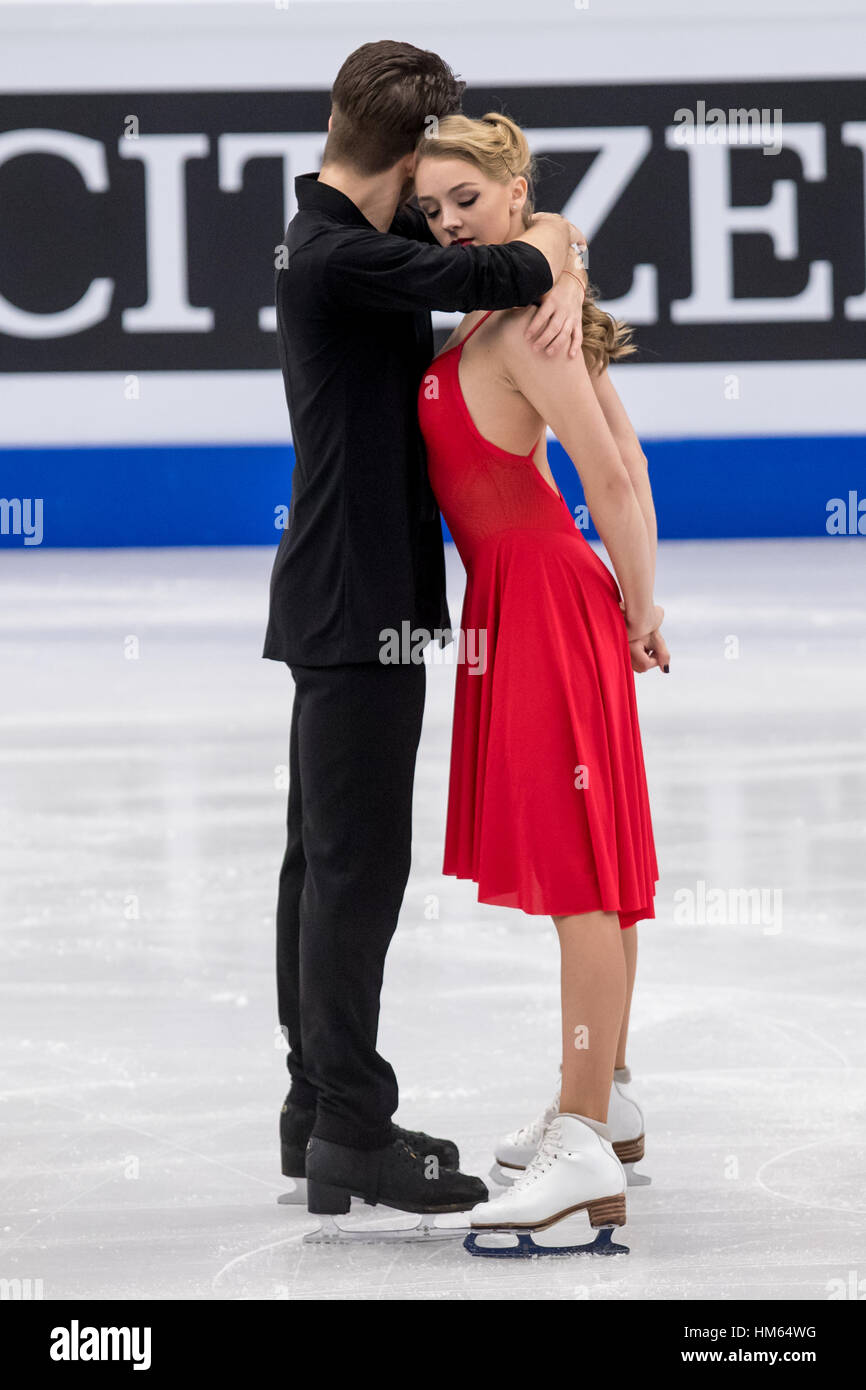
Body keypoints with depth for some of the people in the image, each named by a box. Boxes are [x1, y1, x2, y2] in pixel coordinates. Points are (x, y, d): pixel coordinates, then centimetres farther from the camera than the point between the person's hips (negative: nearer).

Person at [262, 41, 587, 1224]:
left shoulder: (365, 239, 11)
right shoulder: (339, 257, -19)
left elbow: (532, 243, 15)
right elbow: (498, 272, -29)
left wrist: (563, 286, -8)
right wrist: (549, 247, -6)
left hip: (348, 597, 10)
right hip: (359, 603, -10)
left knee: (323, 853, 13)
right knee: (357, 862, -8)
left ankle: (316, 1105, 21)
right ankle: (352, 1134, -5)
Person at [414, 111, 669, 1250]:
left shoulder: (521, 328, -18)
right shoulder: (518, 307, 11)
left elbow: (608, 475, -21)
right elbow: (629, 462, 13)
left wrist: (632, 612, -9)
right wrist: (641, 606, 12)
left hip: (546, 600, -10)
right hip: (520, 599, 10)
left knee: (576, 865, -10)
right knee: (589, 861, 16)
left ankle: (584, 1149, -10)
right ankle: (604, 1101, 26)